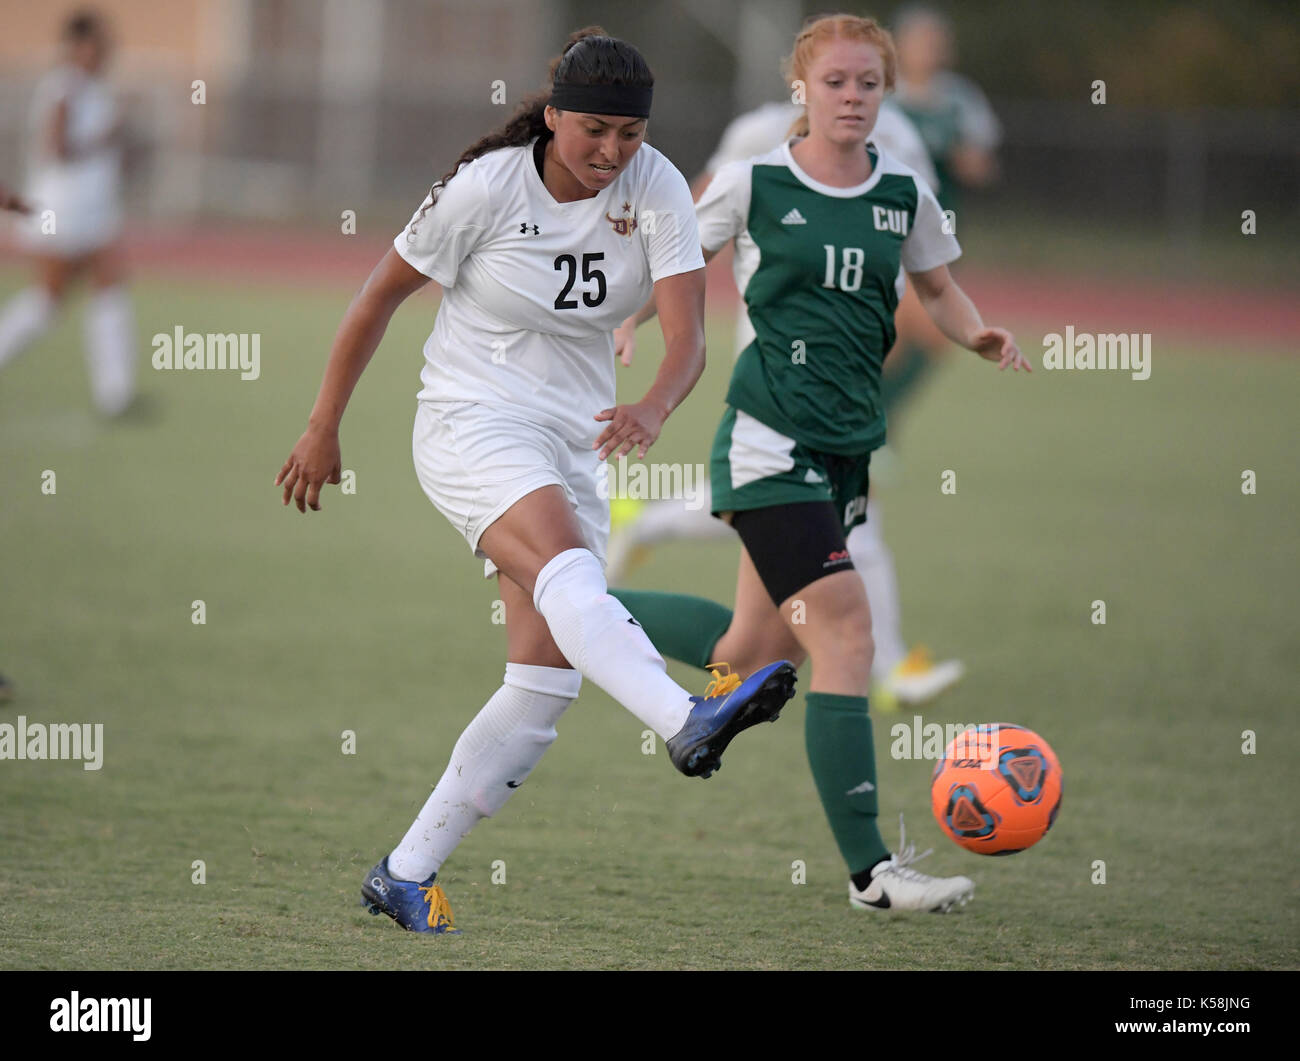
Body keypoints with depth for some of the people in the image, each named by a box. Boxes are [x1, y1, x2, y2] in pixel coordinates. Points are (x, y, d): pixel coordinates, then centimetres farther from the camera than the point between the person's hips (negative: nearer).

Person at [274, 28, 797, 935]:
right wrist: (324, 431, 4)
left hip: (574, 442, 5)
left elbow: (688, 334, -15)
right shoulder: (485, 188, -12)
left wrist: (653, 409, -38)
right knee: (564, 564, -35)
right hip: (471, 424, -5)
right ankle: (689, 724, -60)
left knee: (545, 686, -2)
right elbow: (380, 297, -1)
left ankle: (406, 874, 9)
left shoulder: (656, 189, -6)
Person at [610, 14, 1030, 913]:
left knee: (753, 648, 14)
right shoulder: (755, 183, -4)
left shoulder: (905, 195, 7)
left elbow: (938, 287, 19)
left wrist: (978, 335, 0)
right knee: (845, 636, -14)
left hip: (848, 442, 7)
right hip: (772, 439, -7)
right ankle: (871, 870, -11)